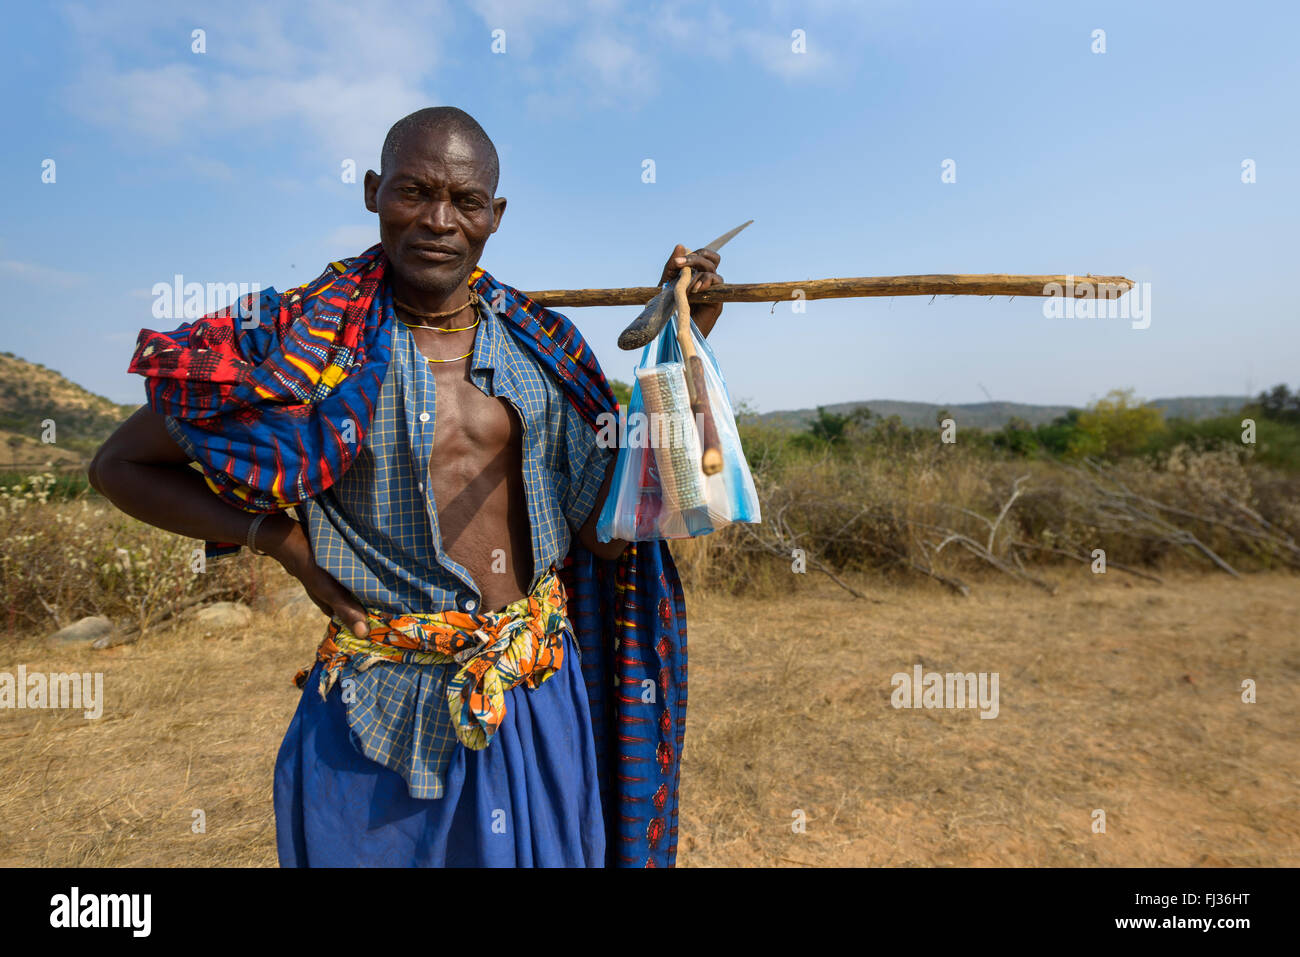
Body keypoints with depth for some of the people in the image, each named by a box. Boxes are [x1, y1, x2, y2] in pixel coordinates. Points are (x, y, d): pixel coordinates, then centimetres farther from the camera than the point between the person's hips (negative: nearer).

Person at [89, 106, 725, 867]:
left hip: (540, 698, 3)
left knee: (546, 852, 22)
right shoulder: (309, 337, -9)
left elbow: (607, 531, -7)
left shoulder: (539, 345, -1)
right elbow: (121, 466, 2)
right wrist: (279, 537, -11)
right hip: (381, 712, -3)